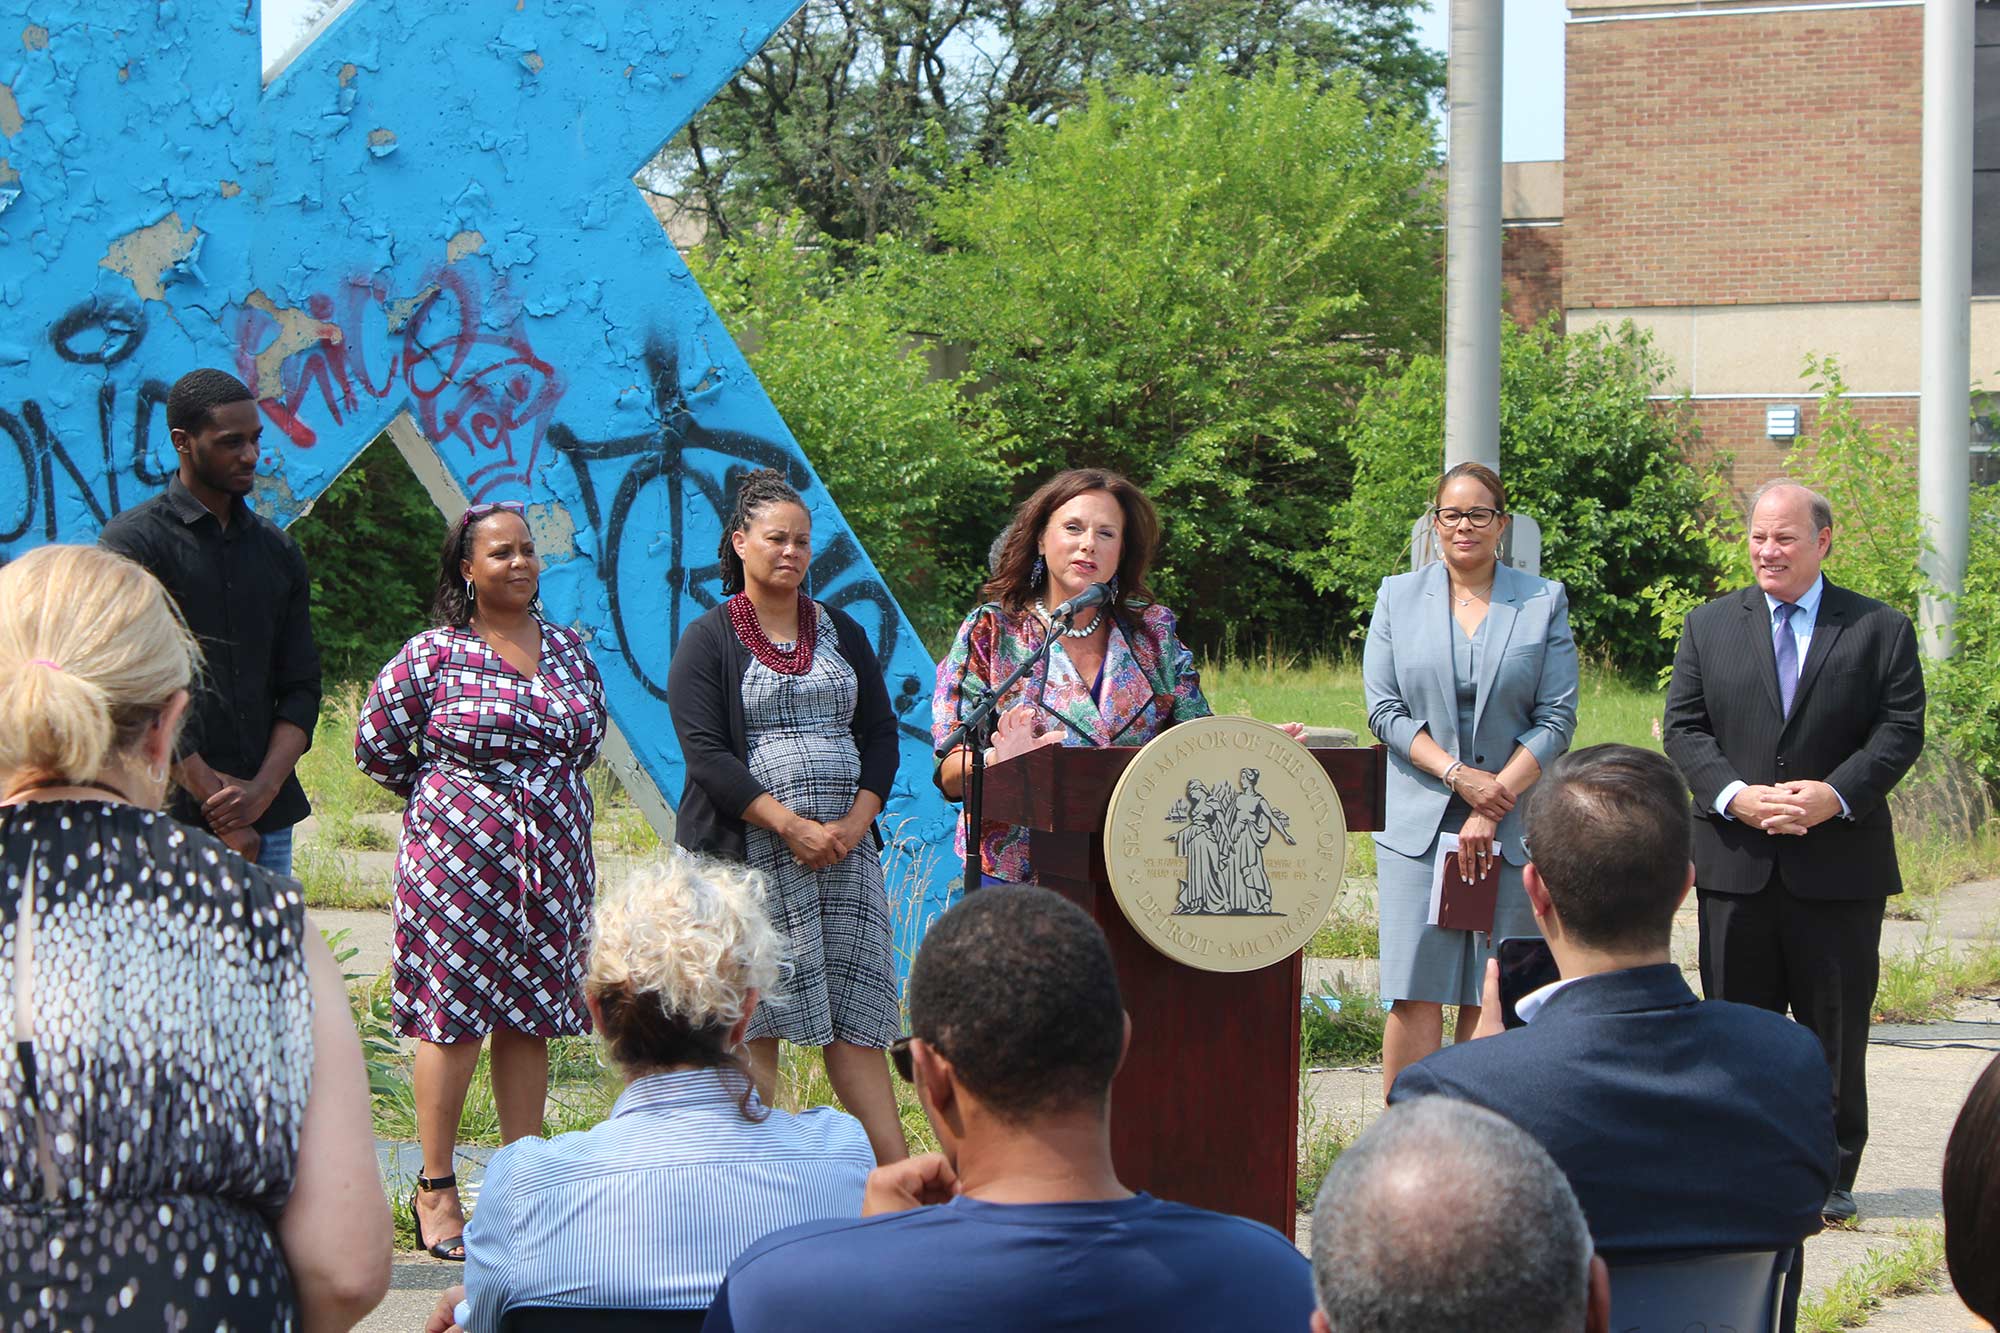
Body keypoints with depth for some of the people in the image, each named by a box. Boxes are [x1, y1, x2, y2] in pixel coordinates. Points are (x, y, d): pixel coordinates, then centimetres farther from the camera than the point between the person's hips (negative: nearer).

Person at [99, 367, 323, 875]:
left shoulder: (278, 551, 16)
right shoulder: (133, 542, -1)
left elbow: (300, 688, 12)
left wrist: (264, 788, -6)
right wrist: (213, 796, -12)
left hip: (267, 816, 5)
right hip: (172, 821, -5)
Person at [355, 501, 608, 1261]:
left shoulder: (567, 648, 10)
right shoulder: (434, 654, -5)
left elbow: (590, 734, 25)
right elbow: (377, 743, 1)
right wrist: (447, 798, 8)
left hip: (551, 858, 5)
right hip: (457, 860, -4)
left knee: (530, 1019, 7)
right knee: (452, 1017, -4)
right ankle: (436, 1192, 2)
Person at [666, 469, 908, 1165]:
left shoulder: (842, 633, 15)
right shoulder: (708, 640, 1)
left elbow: (880, 735, 12)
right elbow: (705, 752, -9)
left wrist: (854, 824, -5)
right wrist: (791, 826, -16)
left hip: (844, 850, 4)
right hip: (747, 854, -4)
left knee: (855, 1023, 0)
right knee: (753, 1027, -3)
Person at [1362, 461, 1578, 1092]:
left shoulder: (1544, 602, 7)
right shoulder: (1398, 597, 10)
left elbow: (1556, 719, 1)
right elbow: (1385, 710, 3)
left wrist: (1495, 799, -9)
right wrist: (1457, 776, -10)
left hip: (1512, 826, 0)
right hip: (1418, 821, 0)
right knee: (1416, 994, -5)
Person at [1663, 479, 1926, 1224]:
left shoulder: (1880, 630, 3)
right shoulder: (1710, 626, 9)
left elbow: (1901, 730, -4)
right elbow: (1684, 728, 3)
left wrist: (1834, 795, -18)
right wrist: (1735, 796, -14)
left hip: (1840, 864, -2)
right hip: (1736, 862, 2)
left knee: (1836, 1026, 4)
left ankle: (1830, 1178, 14)